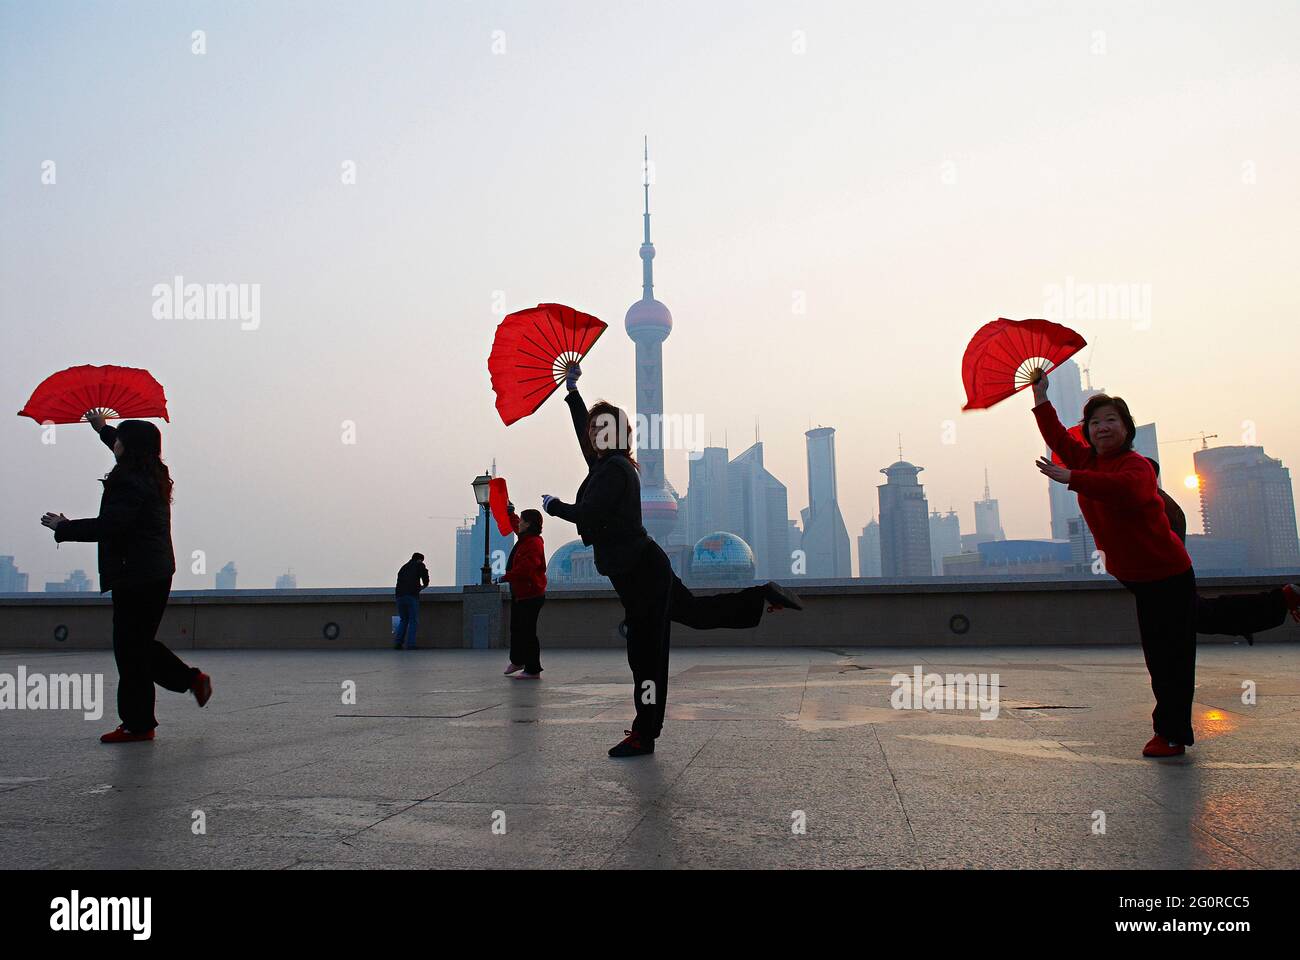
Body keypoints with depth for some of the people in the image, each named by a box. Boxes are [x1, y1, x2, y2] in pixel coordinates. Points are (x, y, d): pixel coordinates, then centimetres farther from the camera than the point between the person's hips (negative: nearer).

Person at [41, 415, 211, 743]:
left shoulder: (129, 483, -18)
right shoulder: (154, 476, 12)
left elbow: (108, 526, -26)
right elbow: (130, 455, 35)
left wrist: (64, 528, -12)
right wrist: (103, 429, 45)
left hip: (136, 577, -10)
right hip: (156, 572, 10)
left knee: (130, 648, -1)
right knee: (140, 644, 19)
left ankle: (137, 724, 7)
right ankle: (193, 679, 20)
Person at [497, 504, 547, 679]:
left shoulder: (534, 543, -21)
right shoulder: (525, 538, 12)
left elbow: (524, 568, -29)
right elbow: (515, 525, 36)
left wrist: (505, 577, -21)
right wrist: (509, 511, 39)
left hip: (530, 595, -11)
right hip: (520, 593, 11)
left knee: (527, 631, -7)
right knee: (516, 628, 21)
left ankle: (533, 670, 0)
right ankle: (517, 661, 38)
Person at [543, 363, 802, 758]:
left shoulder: (613, 469, -16)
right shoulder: (610, 463, 12)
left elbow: (587, 515, -24)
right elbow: (584, 429, 28)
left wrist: (553, 505, -5)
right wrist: (572, 389, 36)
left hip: (639, 572, -10)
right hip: (645, 567, 10)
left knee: (645, 653, -3)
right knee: (696, 612, 23)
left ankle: (643, 736, 5)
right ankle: (762, 595, 26)